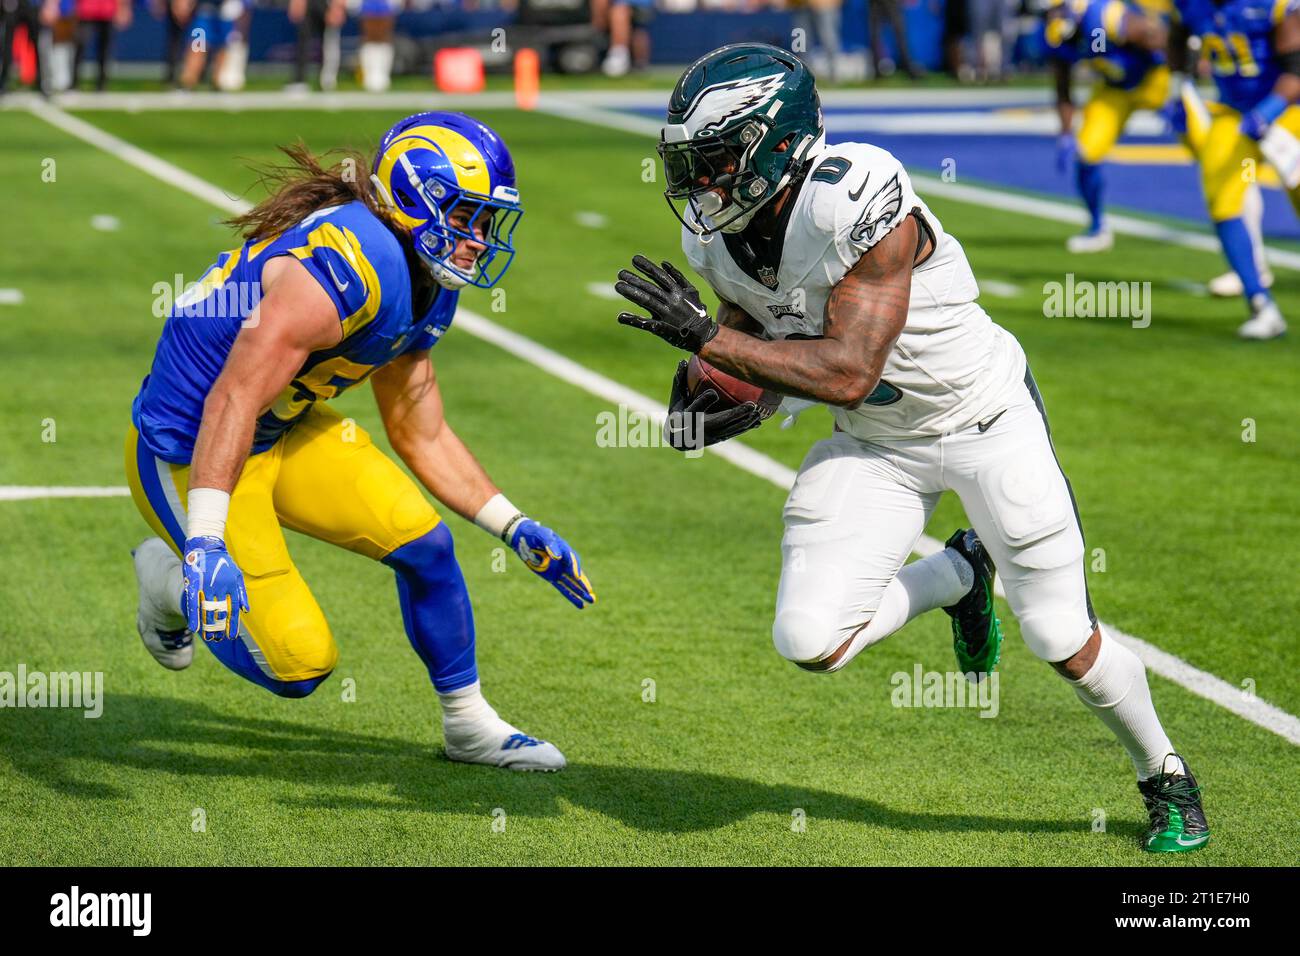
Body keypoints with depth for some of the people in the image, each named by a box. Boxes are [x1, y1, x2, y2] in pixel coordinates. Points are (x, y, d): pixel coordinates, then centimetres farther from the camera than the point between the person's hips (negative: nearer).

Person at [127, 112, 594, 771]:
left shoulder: (428, 292, 2)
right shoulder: (351, 265, -30)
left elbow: (421, 436, 15)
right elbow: (233, 402, -35)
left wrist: (515, 530, 13)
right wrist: (205, 544, -42)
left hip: (285, 433, 9)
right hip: (188, 452, -9)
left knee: (423, 544, 1)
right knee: (298, 666, -10)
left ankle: (468, 724, 20)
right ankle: (171, 575, 16)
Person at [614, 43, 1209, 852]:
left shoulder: (858, 201, -33)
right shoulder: (717, 235, -11)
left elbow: (849, 372, -34)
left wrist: (707, 337, -36)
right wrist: (732, 399, -15)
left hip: (989, 422, -6)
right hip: (877, 445, 6)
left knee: (1064, 642, 0)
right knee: (811, 642, -10)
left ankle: (1165, 776, 29)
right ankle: (958, 577, 20)